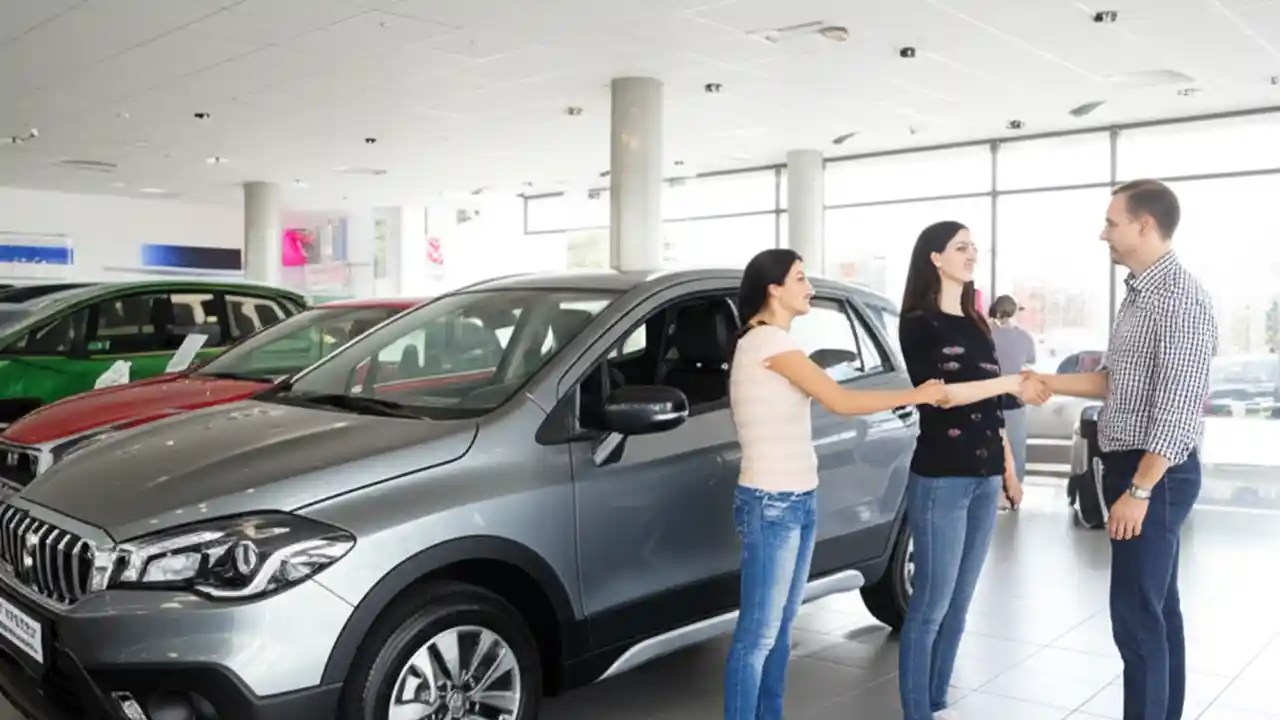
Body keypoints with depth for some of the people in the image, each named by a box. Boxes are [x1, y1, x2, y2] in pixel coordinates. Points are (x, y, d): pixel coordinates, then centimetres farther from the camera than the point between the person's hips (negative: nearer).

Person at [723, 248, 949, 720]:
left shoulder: (769, 342, 15)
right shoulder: (767, 340, -15)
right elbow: (841, 401, -17)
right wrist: (915, 395, -9)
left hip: (797, 499, 9)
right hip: (772, 503, -9)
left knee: (780, 624, 13)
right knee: (758, 634, -4)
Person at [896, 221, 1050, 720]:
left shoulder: (977, 325, 16)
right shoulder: (918, 324, -4)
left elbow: (991, 405, 19)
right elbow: (939, 394, -15)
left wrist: (1008, 470, 18)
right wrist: (1013, 383, -15)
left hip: (984, 479, 7)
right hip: (940, 480, -7)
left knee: (959, 604, 10)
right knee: (931, 605, -4)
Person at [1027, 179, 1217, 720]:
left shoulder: (1180, 298, -18)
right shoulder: (1138, 292, 12)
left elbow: (1177, 408, -22)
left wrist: (1139, 490, -23)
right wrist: (1047, 383, 14)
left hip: (1155, 476, -10)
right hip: (1133, 468, 10)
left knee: (1136, 616, -5)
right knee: (1158, 609, 17)